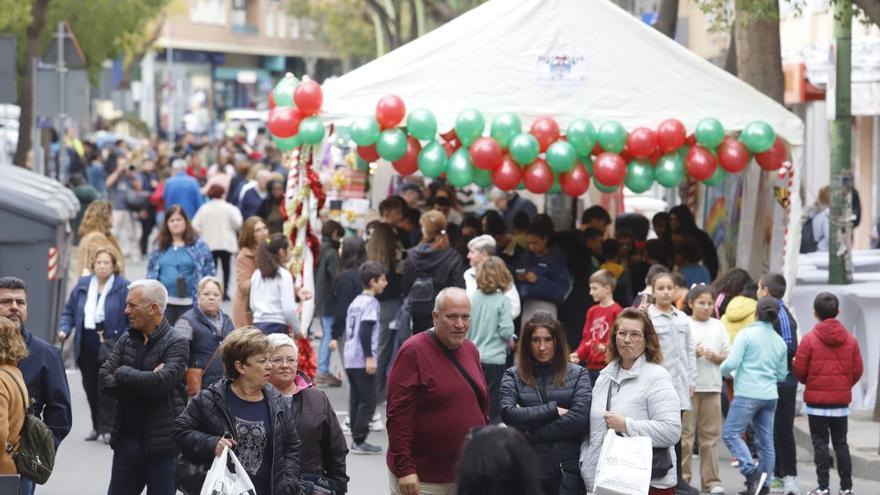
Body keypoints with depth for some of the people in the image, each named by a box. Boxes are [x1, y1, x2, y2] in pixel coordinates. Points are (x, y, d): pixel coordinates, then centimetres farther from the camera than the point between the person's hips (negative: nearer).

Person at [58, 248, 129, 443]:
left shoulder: (123, 288, -6)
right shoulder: (83, 285, 8)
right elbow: (69, 311, 13)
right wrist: (64, 330, -4)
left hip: (110, 347, -5)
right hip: (87, 347, 5)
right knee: (90, 387, 9)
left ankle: (107, 428, -1)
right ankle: (97, 427, 20)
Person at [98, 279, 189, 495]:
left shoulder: (176, 344, -8)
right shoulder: (126, 340, 9)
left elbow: (161, 381, -25)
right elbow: (105, 381, -3)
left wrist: (122, 373, -10)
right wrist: (144, 382, -17)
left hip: (161, 444, -6)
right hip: (127, 440, 6)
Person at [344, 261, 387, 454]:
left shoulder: (355, 302, 16)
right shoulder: (371, 303, -10)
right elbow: (365, 332, -19)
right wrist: (370, 358, -21)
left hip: (350, 359, 9)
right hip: (363, 360, -9)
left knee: (356, 400, 10)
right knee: (368, 401, -4)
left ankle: (356, 439, 12)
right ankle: (359, 440, -6)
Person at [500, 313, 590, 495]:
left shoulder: (577, 375, 4)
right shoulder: (513, 376, 5)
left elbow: (580, 419, -10)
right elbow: (508, 414, -11)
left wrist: (531, 434, -11)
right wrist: (553, 409, -12)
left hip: (568, 468, 0)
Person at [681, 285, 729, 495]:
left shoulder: (718, 326, 12)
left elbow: (728, 356, 13)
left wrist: (715, 356, -7)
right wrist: (691, 353, -17)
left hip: (712, 387, 3)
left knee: (710, 435, 4)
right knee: (685, 434, -4)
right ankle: (682, 477, 2)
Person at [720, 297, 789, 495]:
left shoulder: (747, 334, -7)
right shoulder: (780, 342, 13)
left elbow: (732, 362, -13)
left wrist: (722, 371, 8)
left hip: (748, 394, -7)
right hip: (770, 395, 7)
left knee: (730, 433, -3)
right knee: (766, 440, 9)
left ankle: (751, 471, -19)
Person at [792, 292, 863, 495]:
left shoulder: (809, 339, -11)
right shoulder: (850, 340, -1)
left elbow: (799, 370, -8)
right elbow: (858, 371, 1)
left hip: (817, 400, -3)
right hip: (842, 401, 3)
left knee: (820, 443, 3)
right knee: (841, 444, 11)